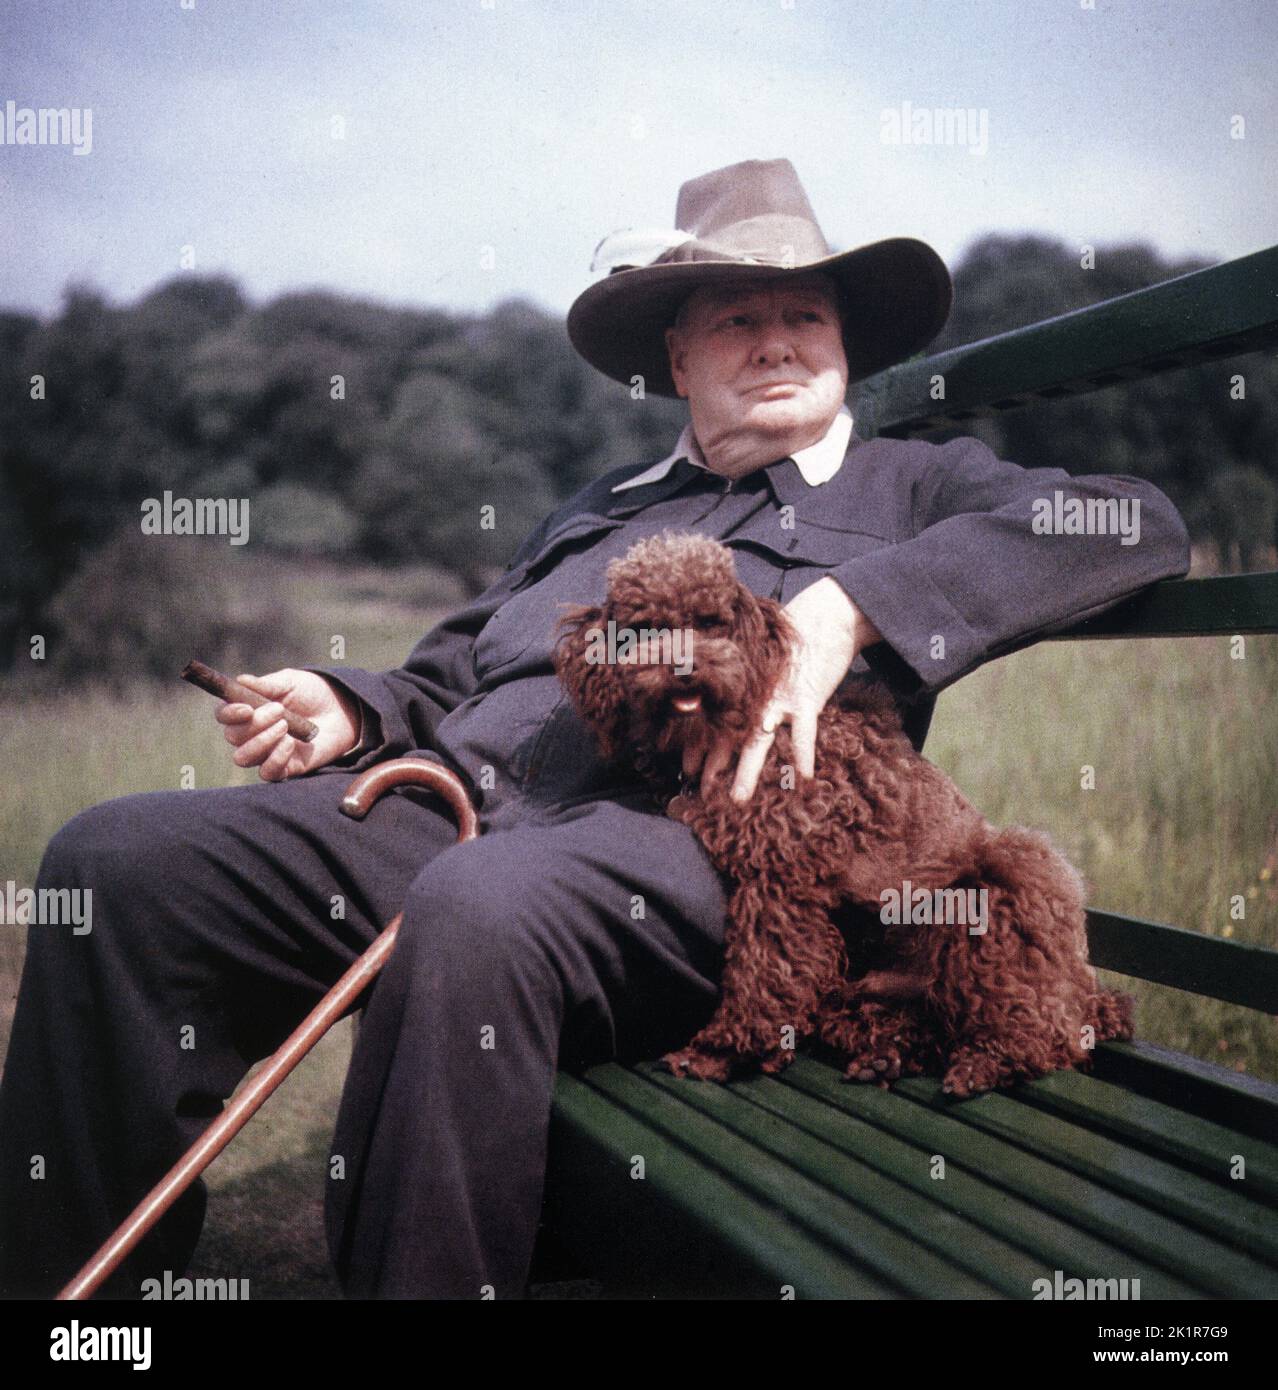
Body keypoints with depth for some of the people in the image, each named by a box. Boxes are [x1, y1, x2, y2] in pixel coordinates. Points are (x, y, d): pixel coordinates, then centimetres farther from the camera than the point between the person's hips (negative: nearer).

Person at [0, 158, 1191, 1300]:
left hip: (681, 831, -5)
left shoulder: (911, 486, 19)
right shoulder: (604, 506, 34)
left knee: (480, 909, -40)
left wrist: (848, 607, -12)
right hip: (454, 797, 6)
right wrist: (350, 713, 8)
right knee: (117, 857, -16)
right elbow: (453, 670, 34)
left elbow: (1138, 523, 1)